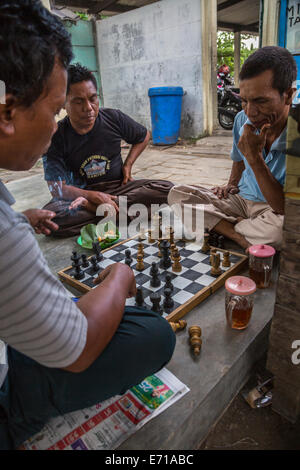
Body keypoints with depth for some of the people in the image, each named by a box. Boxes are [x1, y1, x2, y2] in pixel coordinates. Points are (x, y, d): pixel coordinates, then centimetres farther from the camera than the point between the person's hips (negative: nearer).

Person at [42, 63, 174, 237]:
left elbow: (144, 136, 15)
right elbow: (57, 187, -15)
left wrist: (128, 165, 1)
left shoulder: (114, 118, -5)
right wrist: (95, 196, -29)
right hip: (81, 192, -2)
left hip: (118, 186, 3)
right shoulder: (56, 137, -10)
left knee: (167, 190, -24)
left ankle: (88, 208, -24)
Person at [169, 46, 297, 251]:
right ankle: (244, 239, -17)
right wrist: (231, 186, 3)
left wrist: (255, 158, -30)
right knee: (177, 193, -10)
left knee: (282, 228, -43)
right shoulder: (243, 120, -4)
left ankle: (223, 228, -11)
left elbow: (284, 208, -26)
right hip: (242, 200, 5)